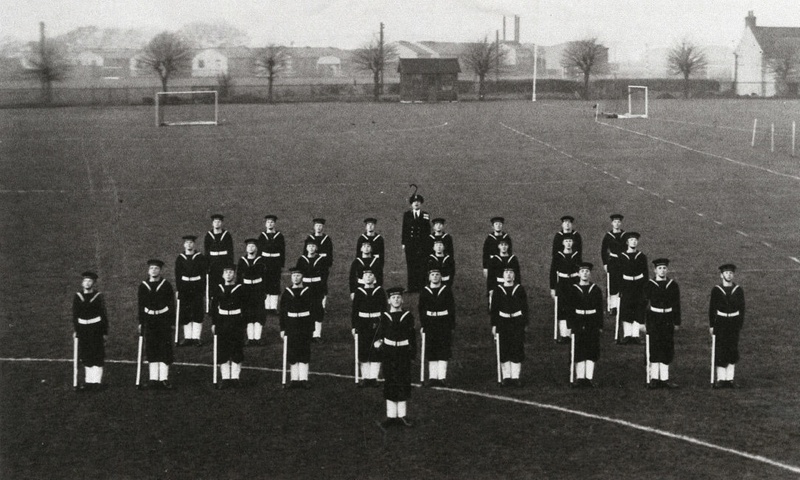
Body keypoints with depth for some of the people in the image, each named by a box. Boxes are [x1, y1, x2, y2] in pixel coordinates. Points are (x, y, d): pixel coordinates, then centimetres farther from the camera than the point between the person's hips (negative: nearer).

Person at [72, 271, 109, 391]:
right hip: (83, 329, 3)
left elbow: (104, 315, -2)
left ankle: (97, 381, 5)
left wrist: (105, 332, -4)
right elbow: (75, 314, 8)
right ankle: (88, 381, 15)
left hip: (96, 329, -3)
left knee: (98, 356, -1)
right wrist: (76, 330, 4)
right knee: (86, 357, 7)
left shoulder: (99, 297, -3)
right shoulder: (77, 297, 4)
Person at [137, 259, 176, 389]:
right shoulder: (143, 286, 4)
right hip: (149, 320, 2)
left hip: (164, 320, -2)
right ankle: (153, 378, 9)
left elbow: (171, 305, 1)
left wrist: (172, 323, -2)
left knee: (165, 349, -2)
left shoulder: (166, 285, 0)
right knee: (151, 350, 4)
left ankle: (164, 378, 2)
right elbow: (141, 306, 8)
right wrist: (140, 322, 4)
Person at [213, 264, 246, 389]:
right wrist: (214, 323, 4)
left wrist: (243, 323, -6)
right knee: (222, 352, 2)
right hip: (222, 322, 2)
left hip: (237, 322, -2)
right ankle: (225, 378, 9)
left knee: (237, 351, 0)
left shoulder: (240, 289, -1)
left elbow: (244, 306, 0)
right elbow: (215, 307, 8)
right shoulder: (219, 289, 5)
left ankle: (235, 377, 9)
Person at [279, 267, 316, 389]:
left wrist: (312, 328, -3)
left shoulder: (308, 292, 1)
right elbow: (282, 312, 6)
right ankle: (294, 379, 7)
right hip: (291, 327, 1)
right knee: (292, 355, 2)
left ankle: (303, 379, 2)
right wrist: (282, 328, 1)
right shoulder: (286, 293, 5)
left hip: (305, 327, -1)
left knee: (304, 354, -1)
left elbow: (314, 309, 2)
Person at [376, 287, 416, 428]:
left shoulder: (408, 316, 2)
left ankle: (402, 416, 12)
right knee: (390, 384, 2)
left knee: (403, 383, 3)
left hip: (404, 354, 0)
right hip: (389, 355, 0)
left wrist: (413, 353, -1)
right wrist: (378, 342, -14)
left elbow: (412, 337, 4)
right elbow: (380, 334, 6)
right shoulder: (385, 317, 2)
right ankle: (391, 416, 9)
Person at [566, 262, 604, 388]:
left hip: (592, 326, 1)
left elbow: (600, 310, 7)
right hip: (578, 325, -1)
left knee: (592, 353, 0)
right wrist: (570, 326, -5)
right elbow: (569, 309, 1)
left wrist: (600, 326, 2)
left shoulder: (596, 290, 6)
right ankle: (579, 377, 4)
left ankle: (589, 378, 3)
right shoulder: (573, 291, 2)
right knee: (579, 353, 0)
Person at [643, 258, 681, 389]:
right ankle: (654, 378, 3)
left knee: (667, 349, 4)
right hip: (653, 320, -3)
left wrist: (677, 322, 7)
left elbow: (676, 305, 9)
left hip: (668, 321, 3)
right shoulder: (649, 285, -3)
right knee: (654, 349, -2)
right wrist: (642, 321, -7)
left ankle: (664, 379, 11)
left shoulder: (673, 285, 5)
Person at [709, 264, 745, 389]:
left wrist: (740, 325, -1)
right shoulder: (716, 290, 0)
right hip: (720, 323, -2)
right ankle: (720, 379, 2)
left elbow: (742, 309, 6)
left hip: (734, 323, 2)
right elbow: (712, 308, 1)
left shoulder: (738, 290, 4)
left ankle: (730, 379, 9)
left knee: (733, 352, 3)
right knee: (720, 352, -4)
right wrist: (711, 325, -4)